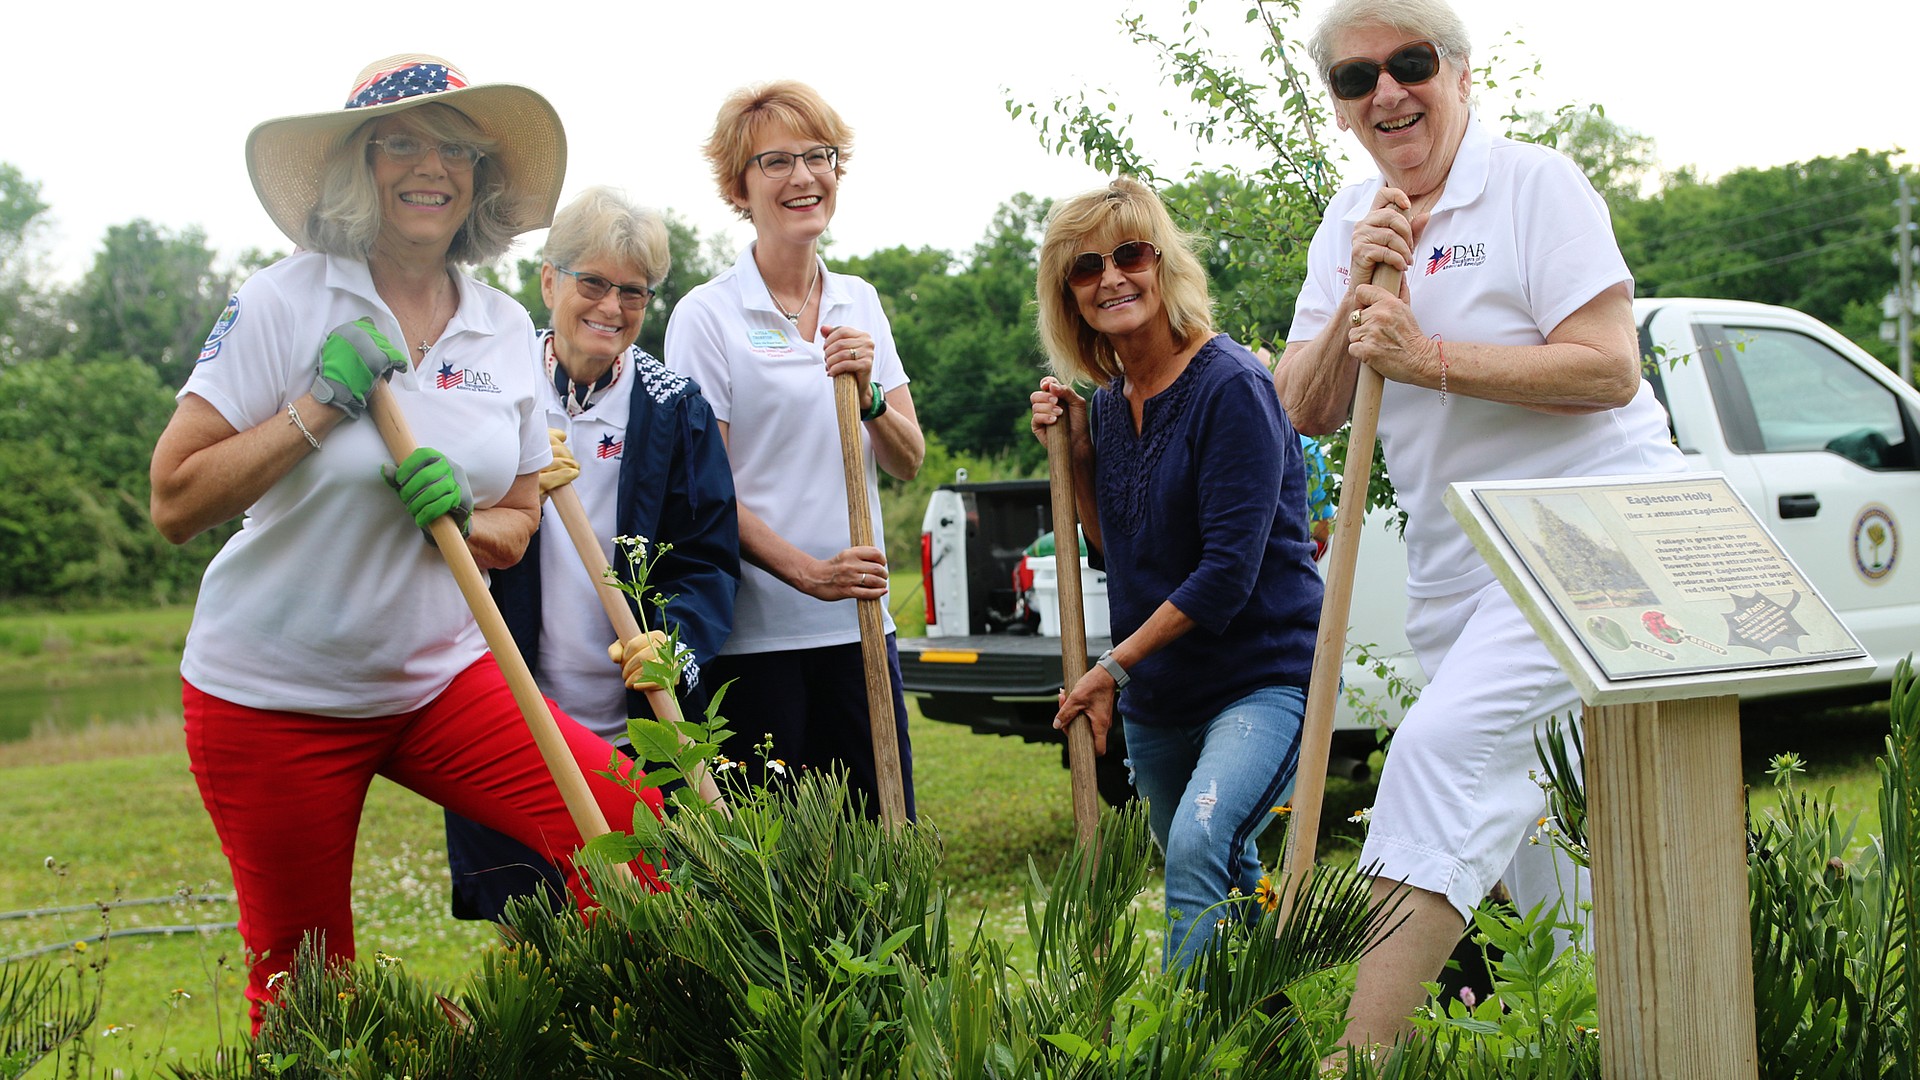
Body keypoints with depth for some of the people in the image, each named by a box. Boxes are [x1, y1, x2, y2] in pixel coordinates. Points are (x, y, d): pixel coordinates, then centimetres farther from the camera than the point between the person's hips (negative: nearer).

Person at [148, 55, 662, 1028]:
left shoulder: (506, 329, 3)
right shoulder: (283, 305, -11)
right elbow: (174, 502, -12)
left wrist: (465, 518, -13)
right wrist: (316, 407, -20)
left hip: (441, 679, 3)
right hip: (274, 691, -3)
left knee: (628, 824, -18)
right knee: (304, 978, 8)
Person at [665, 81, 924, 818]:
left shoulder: (860, 303, 11)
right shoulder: (707, 316, -5)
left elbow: (908, 463, 9)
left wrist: (869, 397, -11)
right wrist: (809, 573, -19)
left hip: (858, 626, 5)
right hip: (754, 632, -5)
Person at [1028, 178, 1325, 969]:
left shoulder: (1231, 387, -17)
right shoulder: (1107, 401, 6)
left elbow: (1228, 572, -21)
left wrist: (1114, 667, -15)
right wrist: (1076, 455, 1)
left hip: (1262, 680, -8)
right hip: (1156, 696, 8)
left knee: (1200, 846, -29)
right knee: (1228, 881, 19)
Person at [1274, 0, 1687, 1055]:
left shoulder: (1534, 184, -9)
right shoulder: (1347, 224, 11)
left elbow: (1609, 371, -18)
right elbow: (1305, 411, 5)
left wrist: (1427, 357, -21)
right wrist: (1355, 298, -11)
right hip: (1456, 559, 8)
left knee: (1445, 743, -22)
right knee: (1516, 802, 13)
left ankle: (1359, 1052, -23)